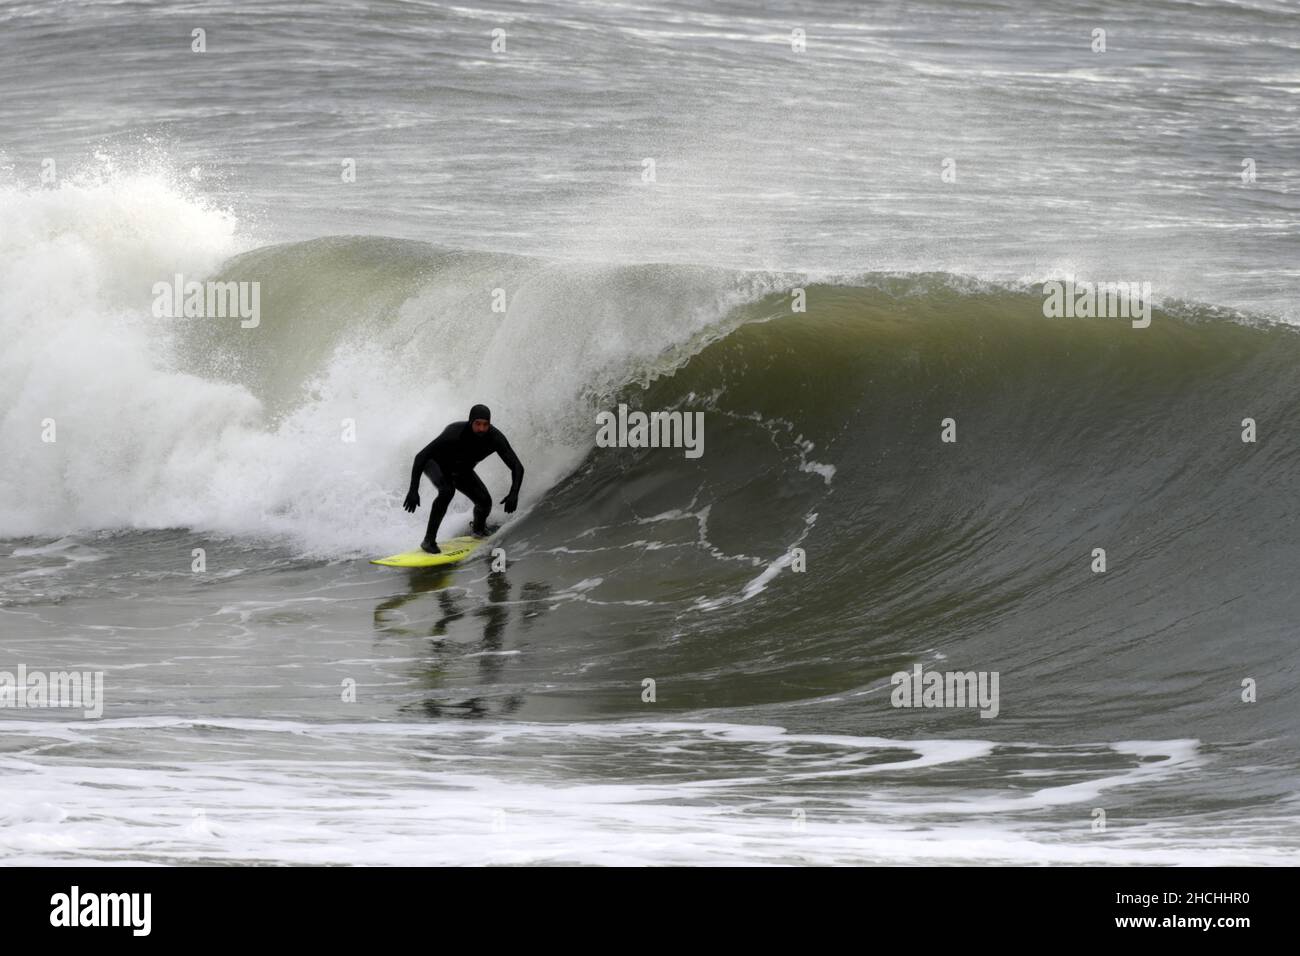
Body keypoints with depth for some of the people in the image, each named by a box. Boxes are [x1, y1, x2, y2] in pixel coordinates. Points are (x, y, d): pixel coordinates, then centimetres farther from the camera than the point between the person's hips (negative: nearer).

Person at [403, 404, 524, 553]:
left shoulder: (495, 438, -29)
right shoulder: (455, 433, -41)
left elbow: (517, 467, -25)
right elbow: (420, 457, -38)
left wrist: (514, 493, -42)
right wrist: (413, 490, -45)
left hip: (462, 470, 5)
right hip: (435, 463, -5)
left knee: (485, 502, -10)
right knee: (447, 490, -35)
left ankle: (478, 530, 27)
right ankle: (429, 540, -27)